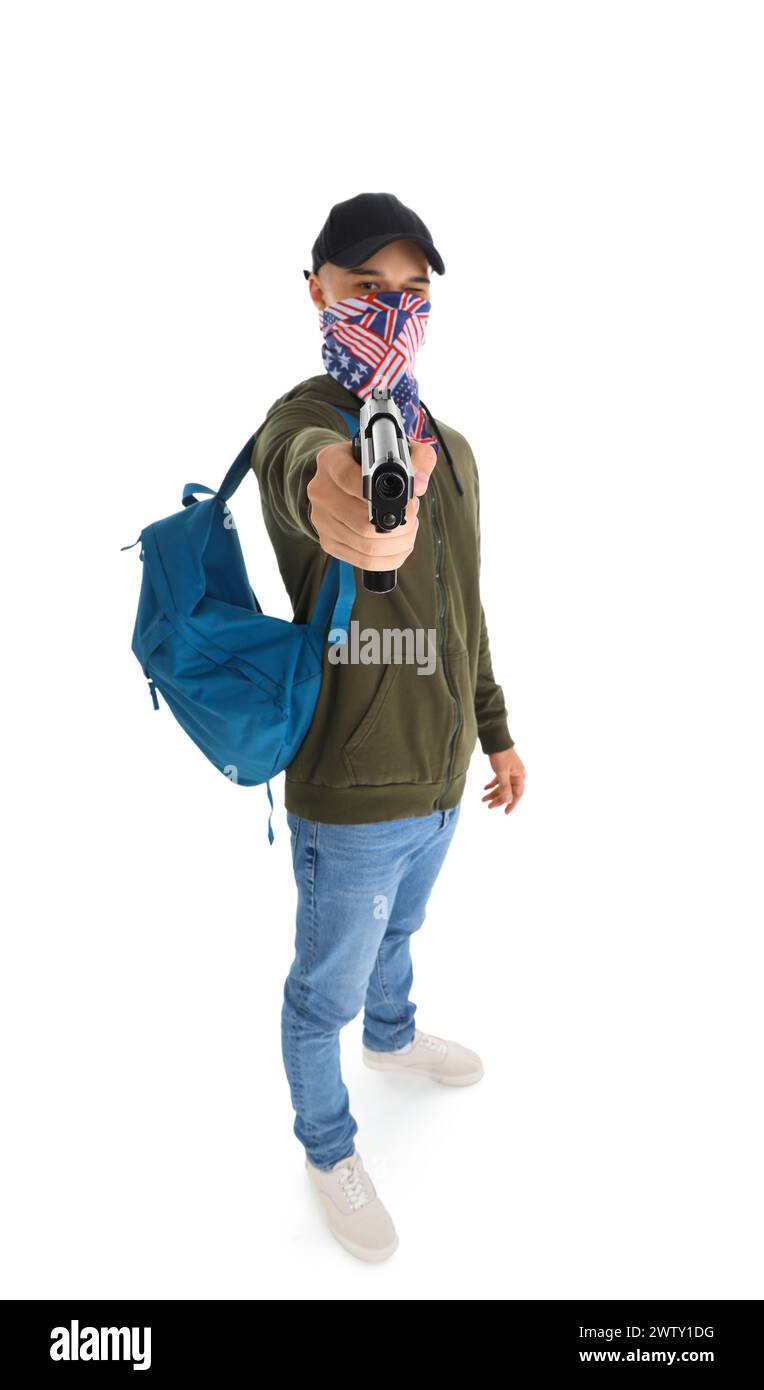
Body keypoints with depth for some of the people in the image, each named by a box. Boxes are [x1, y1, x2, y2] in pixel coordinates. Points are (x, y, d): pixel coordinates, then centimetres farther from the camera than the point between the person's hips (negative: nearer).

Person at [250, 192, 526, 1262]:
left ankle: (392, 1036, 61)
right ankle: (329, 1150, 41)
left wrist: (495, 731, 18)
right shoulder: (303, 423, -18)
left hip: (439, 778, 7)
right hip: (351, 794, -7)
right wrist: (354, 516, -70)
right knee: (327, 990, 15)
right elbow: (306, 467, -46)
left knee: (398, 932, 32)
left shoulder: (448, 447, 7)